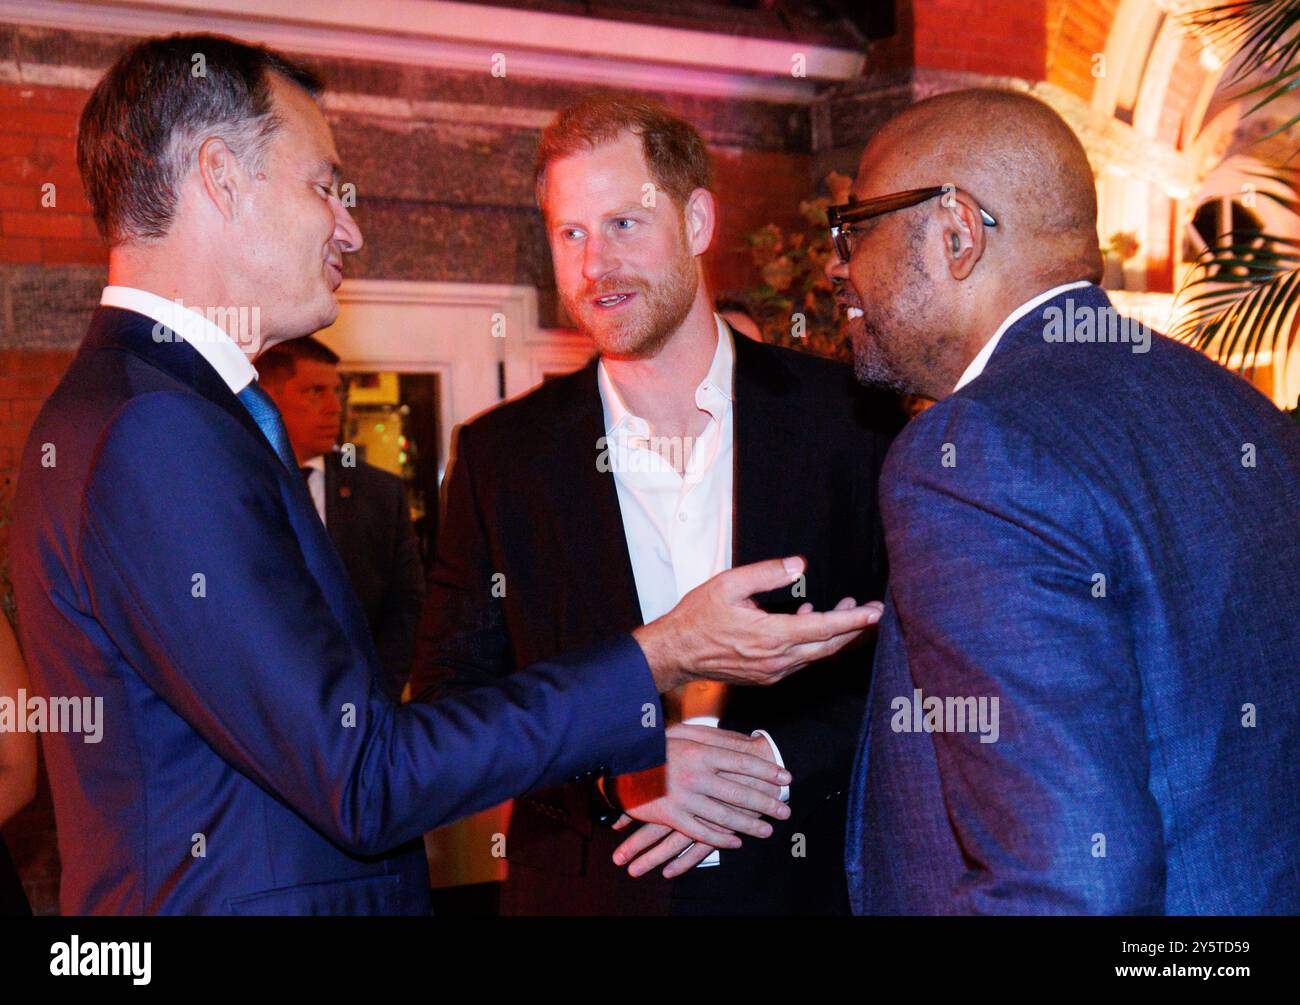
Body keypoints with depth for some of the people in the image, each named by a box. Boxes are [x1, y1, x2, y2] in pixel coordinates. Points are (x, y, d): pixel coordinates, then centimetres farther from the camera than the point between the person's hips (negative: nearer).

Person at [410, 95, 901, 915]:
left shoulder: (850, 416, -5)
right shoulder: (500, 455, -2)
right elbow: (450, 705, -2)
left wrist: (775, 761, -17)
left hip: (807, 878, 0)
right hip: (584, 886, 1)